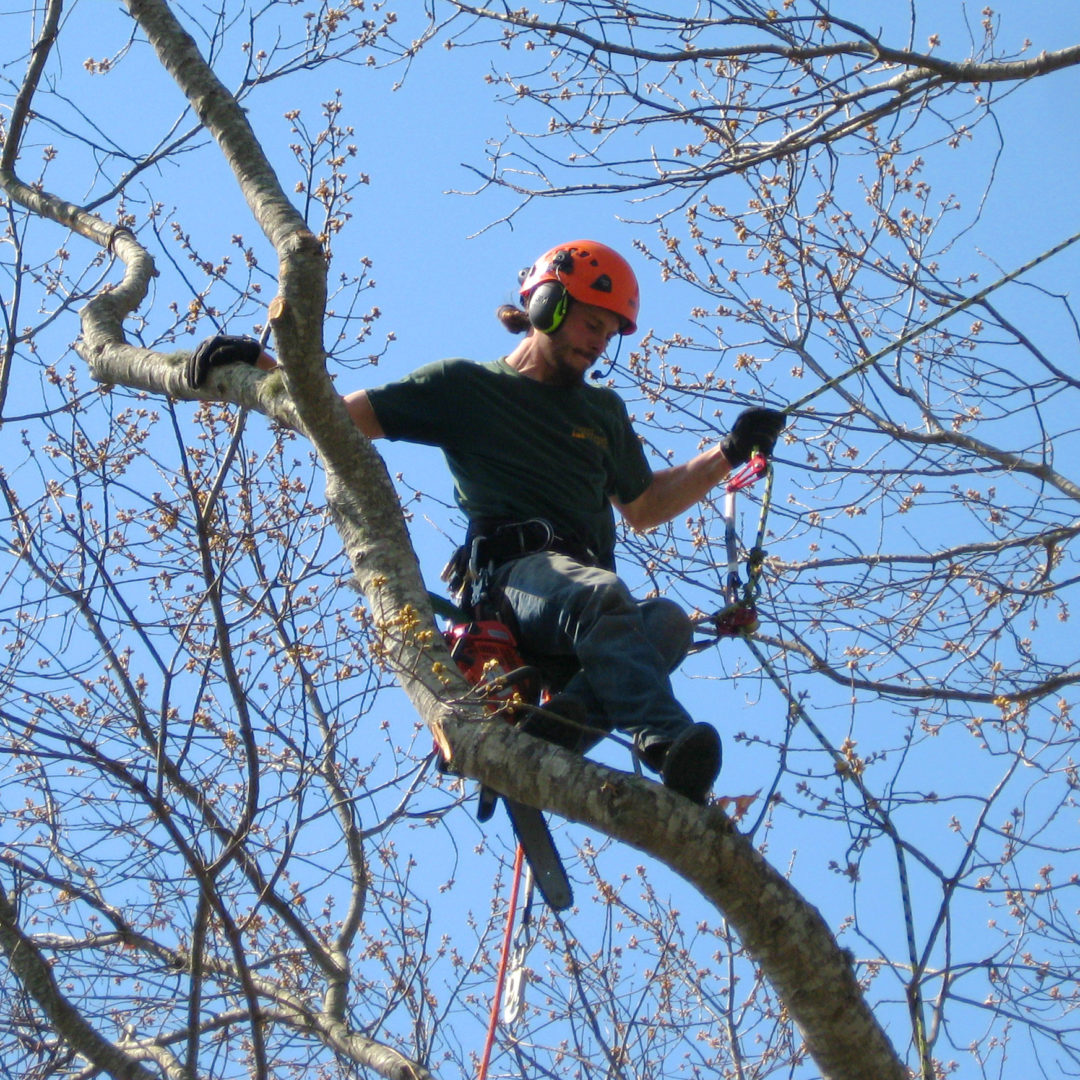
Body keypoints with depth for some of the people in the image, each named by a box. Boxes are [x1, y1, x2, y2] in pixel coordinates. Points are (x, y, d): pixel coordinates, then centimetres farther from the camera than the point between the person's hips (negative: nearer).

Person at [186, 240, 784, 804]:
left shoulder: (603, 409, 34)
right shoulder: (465, 386, 17)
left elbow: (643, 507, 40)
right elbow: (342, 417, 13)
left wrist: (728, 453, 31)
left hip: (586, 586, 5)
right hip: (514, 573, -5)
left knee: (667, 621, -33)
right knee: (601, 595, -40)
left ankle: (563, 721, -54)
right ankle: (667, 745, -59)